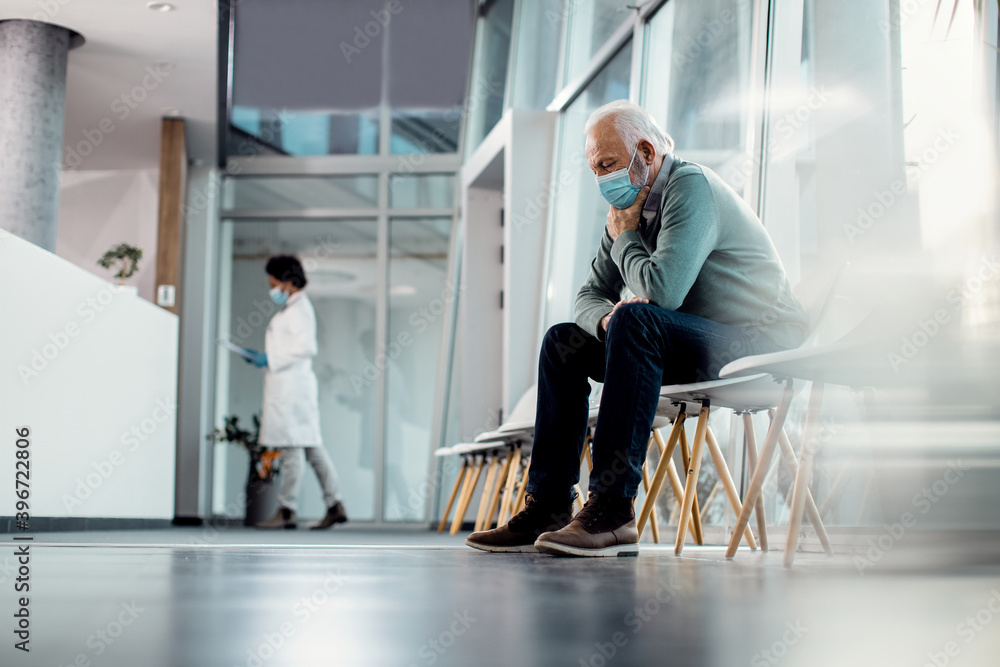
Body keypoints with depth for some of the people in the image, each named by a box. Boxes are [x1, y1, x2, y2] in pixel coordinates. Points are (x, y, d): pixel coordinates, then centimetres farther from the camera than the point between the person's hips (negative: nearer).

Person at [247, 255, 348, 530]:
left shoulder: (299, 309, -10)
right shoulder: (291, 309, 21)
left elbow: (306, 347, -21)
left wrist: (271, 359, -17)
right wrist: (262, 357, 13)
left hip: (293, 388, -10)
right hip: (288, 389, 10)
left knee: (292, 449, -7)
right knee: (312, 448, 9)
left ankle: (286, 511, -5)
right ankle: (335, 505, 10)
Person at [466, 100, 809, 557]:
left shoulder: (690, 186, -16)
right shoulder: (630, 206, 11)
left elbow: (663, 291, -30)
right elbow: (589, 296, 12)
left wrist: (624, 236, -11)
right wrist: (607, 318, -13)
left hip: (757, 344, -9)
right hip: (691, 347, 9)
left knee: (637, 320, -34)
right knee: (564, 342, 6)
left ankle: (613, 510, -35)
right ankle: (548, 506, -1)